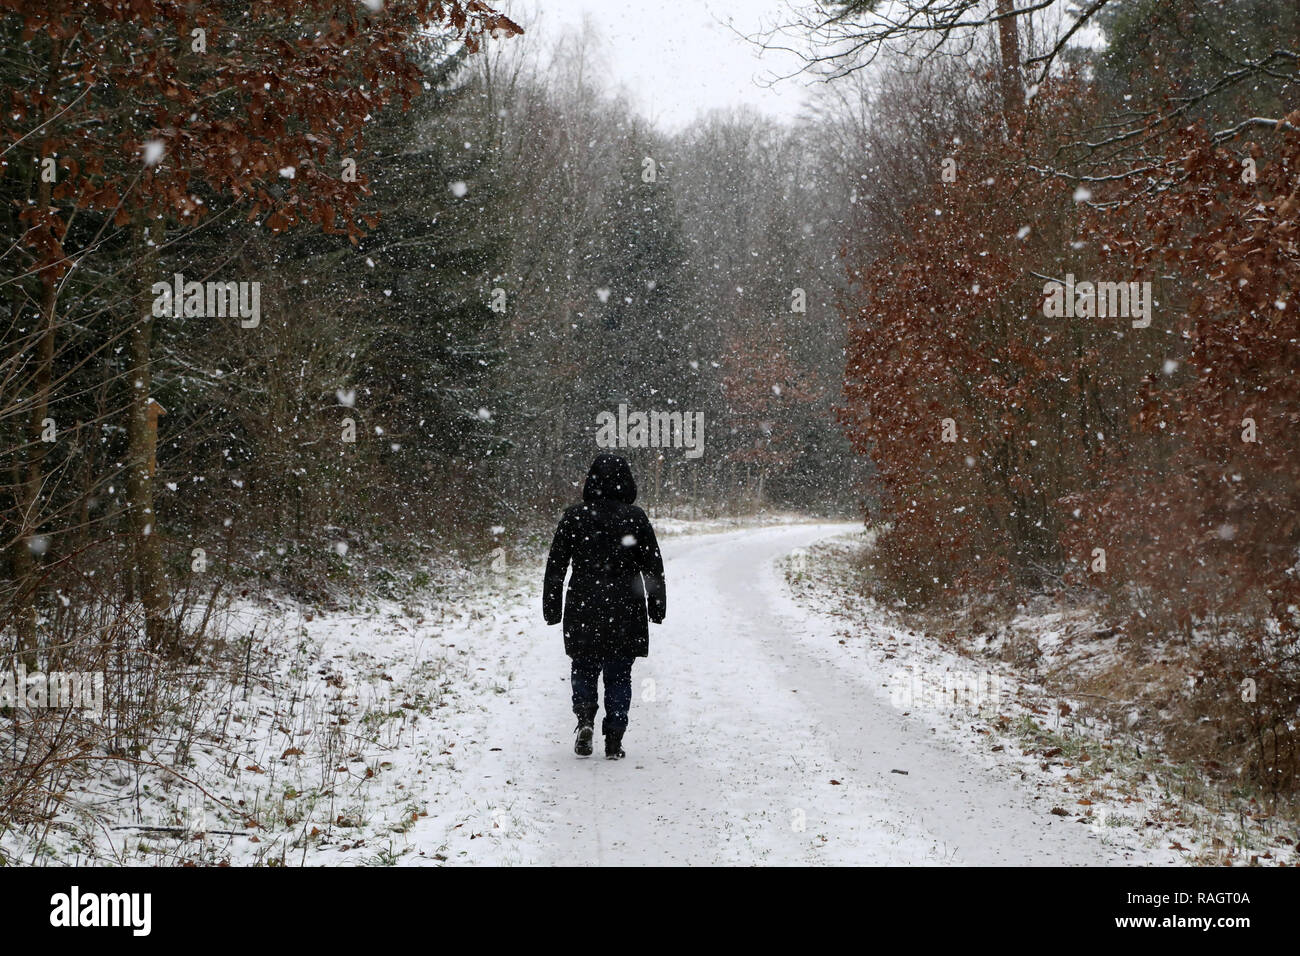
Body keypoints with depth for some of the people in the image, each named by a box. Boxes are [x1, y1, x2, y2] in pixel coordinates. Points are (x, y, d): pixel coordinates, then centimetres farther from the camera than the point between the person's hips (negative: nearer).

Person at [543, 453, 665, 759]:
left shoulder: (575, 517, -2)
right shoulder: (636, 518, -2)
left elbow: (556, 565, 1)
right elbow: (653, 566, 2)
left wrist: (551, 608, 9)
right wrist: (656, 607, 11)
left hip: (583, 611, 0)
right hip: (625, 611, 0)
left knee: (584, 669, 15)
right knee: (619, 676, 8)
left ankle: (585, 716, -10)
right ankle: (614, 742, 6)